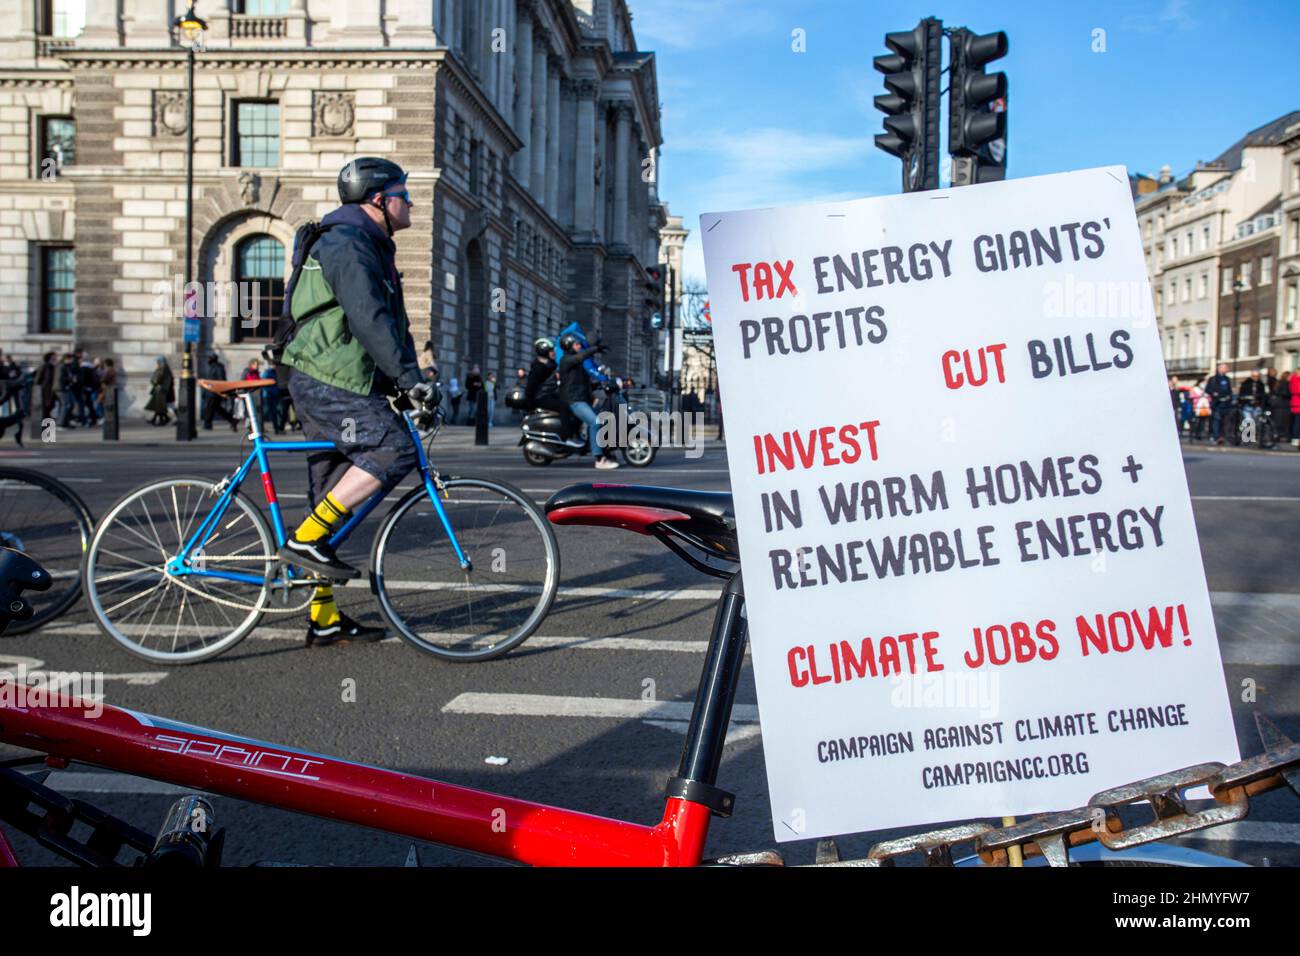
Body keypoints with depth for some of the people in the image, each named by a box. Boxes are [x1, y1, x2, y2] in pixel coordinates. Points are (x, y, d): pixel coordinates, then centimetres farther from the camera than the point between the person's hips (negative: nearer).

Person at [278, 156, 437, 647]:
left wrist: (409, 379, 17)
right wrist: (411, 380, -25)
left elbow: (391, 322, 23)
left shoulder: (369, 246, 23)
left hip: (327, 384, 10)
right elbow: (370, 321, -22)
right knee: (394, 449, -22)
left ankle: (325, 618, 15)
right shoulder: (348, 243, -11)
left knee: (335, 496, 10)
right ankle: (305, 539, -17)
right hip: (328, 383, -10)